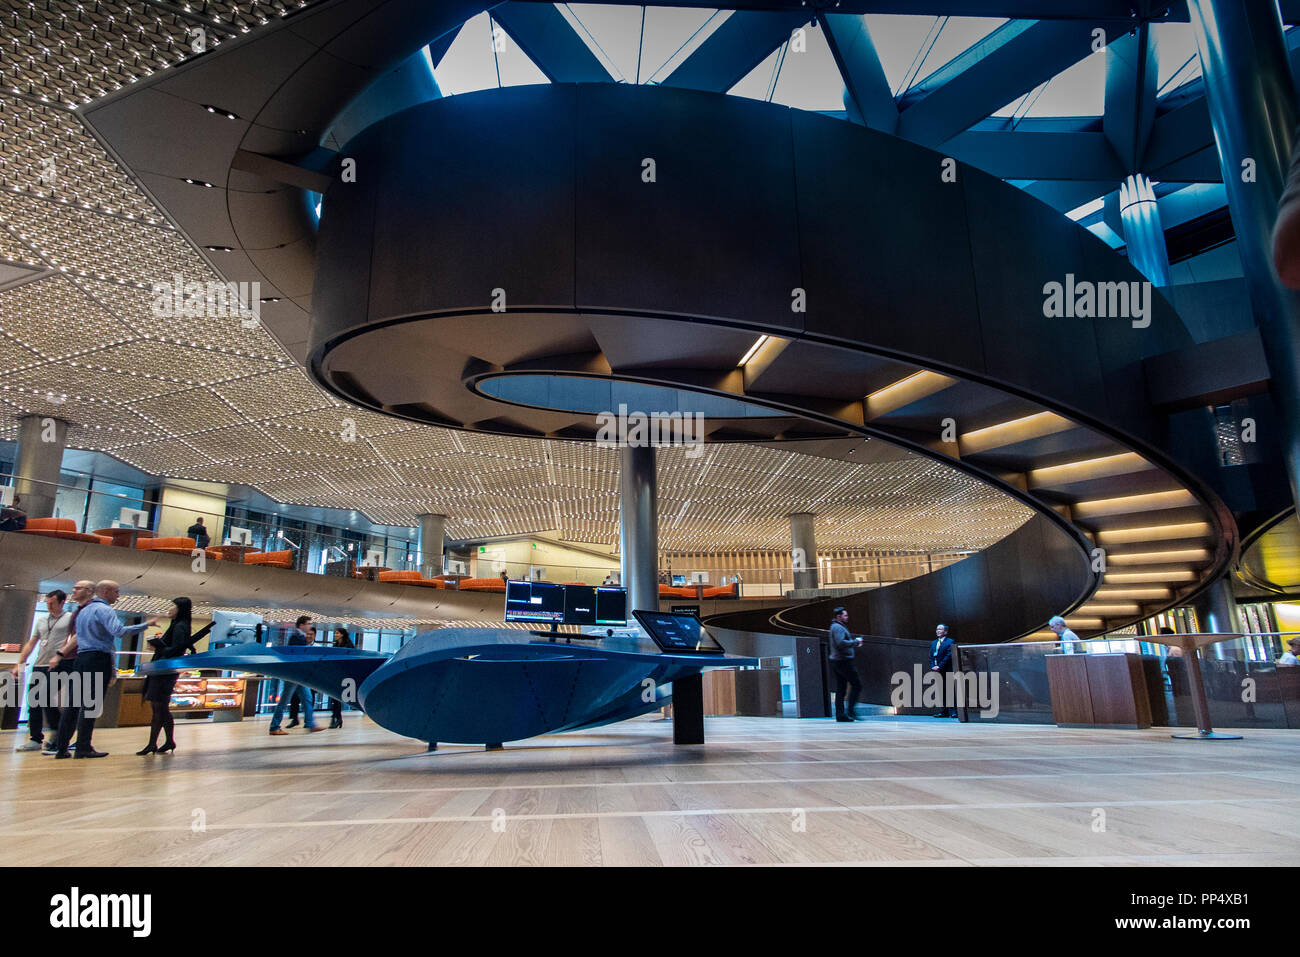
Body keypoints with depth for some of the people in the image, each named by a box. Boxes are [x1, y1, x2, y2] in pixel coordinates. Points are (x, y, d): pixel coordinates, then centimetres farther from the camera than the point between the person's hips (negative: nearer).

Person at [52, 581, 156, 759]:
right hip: (99, 658, -9)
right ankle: (83, 747, -7)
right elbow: (119, 631, -22)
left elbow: (79, 636, 25)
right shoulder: (104, 609, -8)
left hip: (81, 657, 9)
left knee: (75, 702, 8)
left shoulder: (83, 611, 21)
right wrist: (146, 624, -18)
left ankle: (61, 748, 10)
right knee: (92, 704, -7)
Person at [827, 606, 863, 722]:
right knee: (856, 684, -5)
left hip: (836, 661, 10)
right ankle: (850, 710, -6)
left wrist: (855, 643, 15)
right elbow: (841, 643, -25)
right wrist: (855, 641, -14)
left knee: (840, 689, 8)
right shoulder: (838, 627, -12)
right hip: (843, 661, -10)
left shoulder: (836, 627, 21)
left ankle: (840, 714, 9)